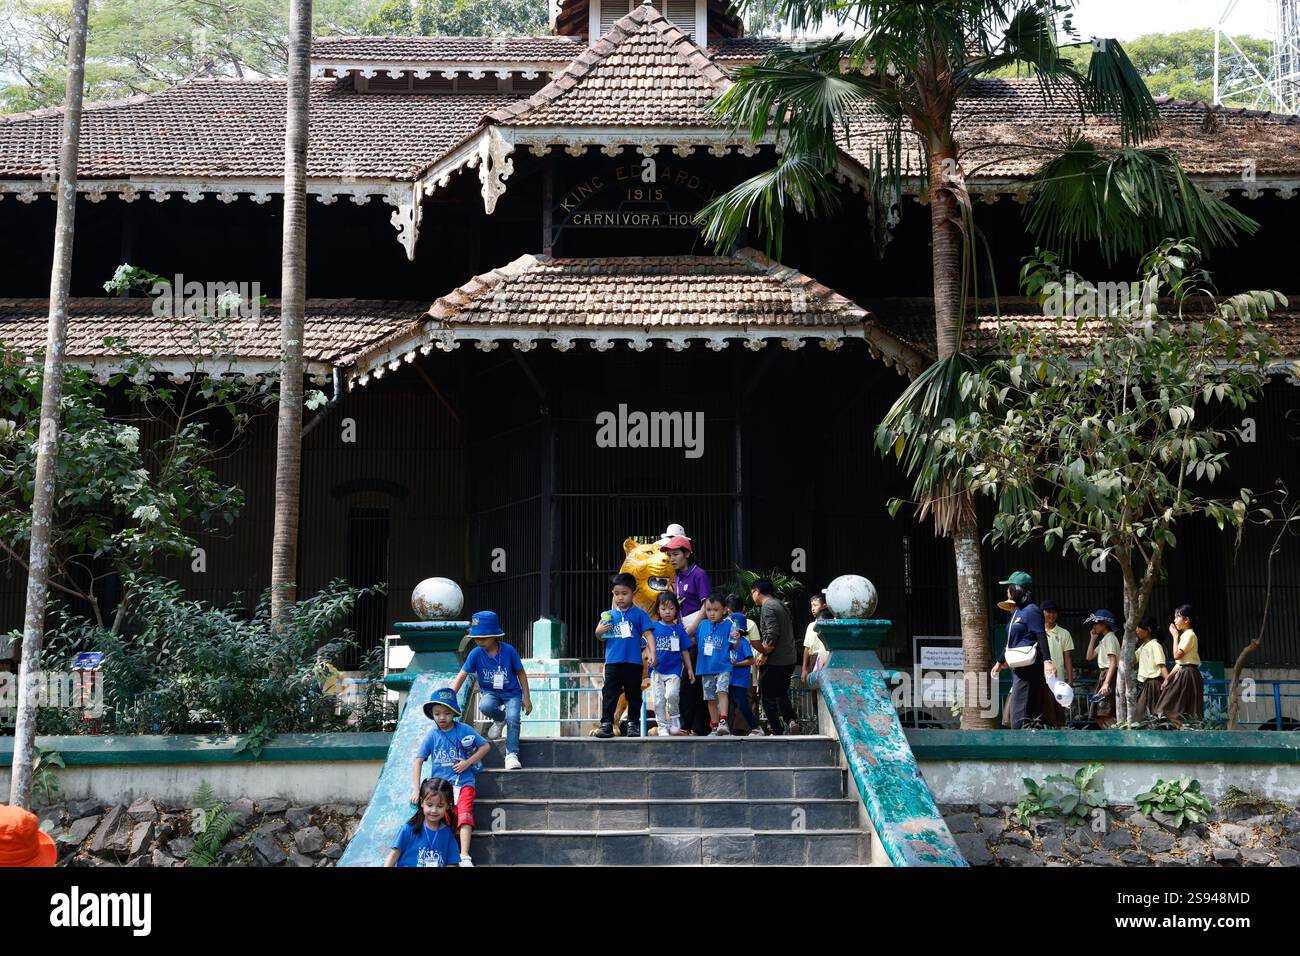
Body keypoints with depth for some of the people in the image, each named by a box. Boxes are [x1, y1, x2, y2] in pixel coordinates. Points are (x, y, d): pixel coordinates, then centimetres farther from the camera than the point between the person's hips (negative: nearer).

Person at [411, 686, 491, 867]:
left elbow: (486, 746, 8)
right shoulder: (432, 735, 3)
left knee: (465, 816, -21)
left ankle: (465, 857, -29)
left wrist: (468, 762, -5)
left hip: (463, 782, -2)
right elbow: (418, 761, 2)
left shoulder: (464, 730, 0)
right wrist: (416, 789, -7)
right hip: (439, 783, 2)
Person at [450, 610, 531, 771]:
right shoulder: (476, 654, -11)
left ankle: (511, 754, -11)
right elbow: (462, 675, -8)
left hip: (511, 692, -1)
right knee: (485, 706, -33)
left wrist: (526, 698, 0)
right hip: (490, 692, 1)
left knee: (513, 718, -27)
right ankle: (500, 720, 3)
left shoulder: (509, 651, -13)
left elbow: (520, 673, -1)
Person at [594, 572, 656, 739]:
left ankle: (633, 724, 18)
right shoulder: (609, 615, 11)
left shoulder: (639, 614, 2)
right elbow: (600, 636, 16)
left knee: (633, 695, 8)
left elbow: (648, 634, -2)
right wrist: (600, 631, -8)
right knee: (609, 693, -4)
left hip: (634, 662, -2)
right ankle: (606, 724, -4)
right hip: (613, 661, 2)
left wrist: (652, 653, -15)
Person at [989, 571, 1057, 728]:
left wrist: (1047, 661, -29)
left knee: (1020, 711, -14)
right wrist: (1000, 662, 35)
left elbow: (1042, 637, -18)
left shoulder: (1031, 611, -9)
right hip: (1017, 667, 10)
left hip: (1029, 667, -10)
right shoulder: (1016, 612, 19)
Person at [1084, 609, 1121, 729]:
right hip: (1103, 676, 10)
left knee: (1104, 715, -19)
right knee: (1097, 716, 8)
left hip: (1110, 676, -10)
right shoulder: (1103, 640, 20)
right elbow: (1090, 656, 21)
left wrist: (1106, 683, -26)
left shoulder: (1110, 638, -9)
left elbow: (1113, 662, -18)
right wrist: (1093, 638, 17)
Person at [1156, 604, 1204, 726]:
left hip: (1188, 675, -10)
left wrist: (1175, 636, -11)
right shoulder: (1184, 635, 17)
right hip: (1182, 674, 10)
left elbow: (1177, 655, -19)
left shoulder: (1189, 635, -12)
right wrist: (1168, 677, 15)